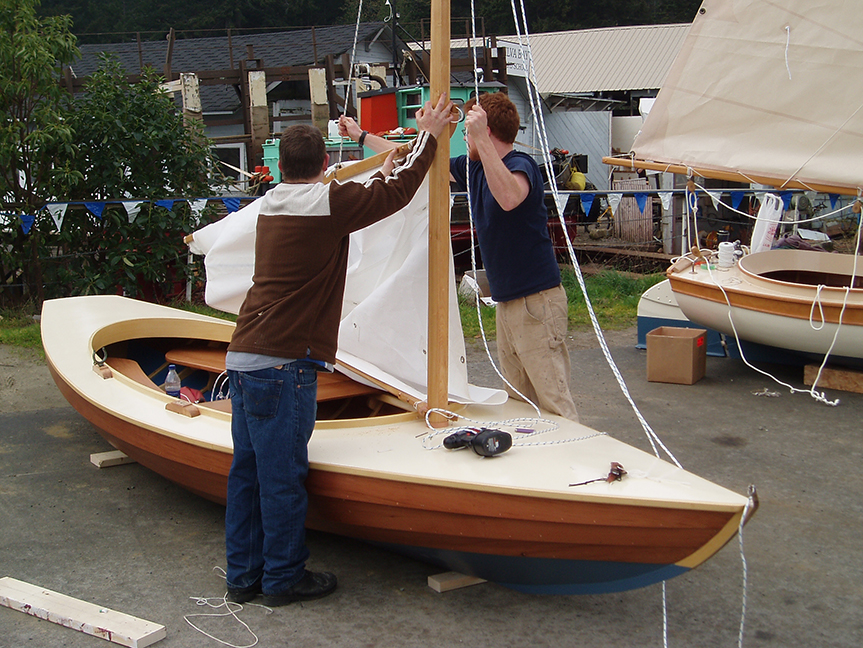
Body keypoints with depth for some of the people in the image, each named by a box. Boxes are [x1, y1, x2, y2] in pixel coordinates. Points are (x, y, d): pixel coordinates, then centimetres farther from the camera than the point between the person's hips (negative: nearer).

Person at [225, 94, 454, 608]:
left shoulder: (274, 203, 17)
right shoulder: (326, 202, -8)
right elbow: (397, 194, 1)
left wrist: (380, 173, 43)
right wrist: (429, 136, 12)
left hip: (245, 355, 9)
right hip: (283, 363, -9)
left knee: (249, 470, 13)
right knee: (283, 474, 1)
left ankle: (243, 575, 22)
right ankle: (283, 578, 12)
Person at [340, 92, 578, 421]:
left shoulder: (521, 165, -14)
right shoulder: (473, 168, 10)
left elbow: (509, 198, -38)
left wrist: (481, 139, -37)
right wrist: (361, 135, 26)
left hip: (536, 301, -9)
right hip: (506, 301, 9)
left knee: (554, 404, -9)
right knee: (518, 401, 12)